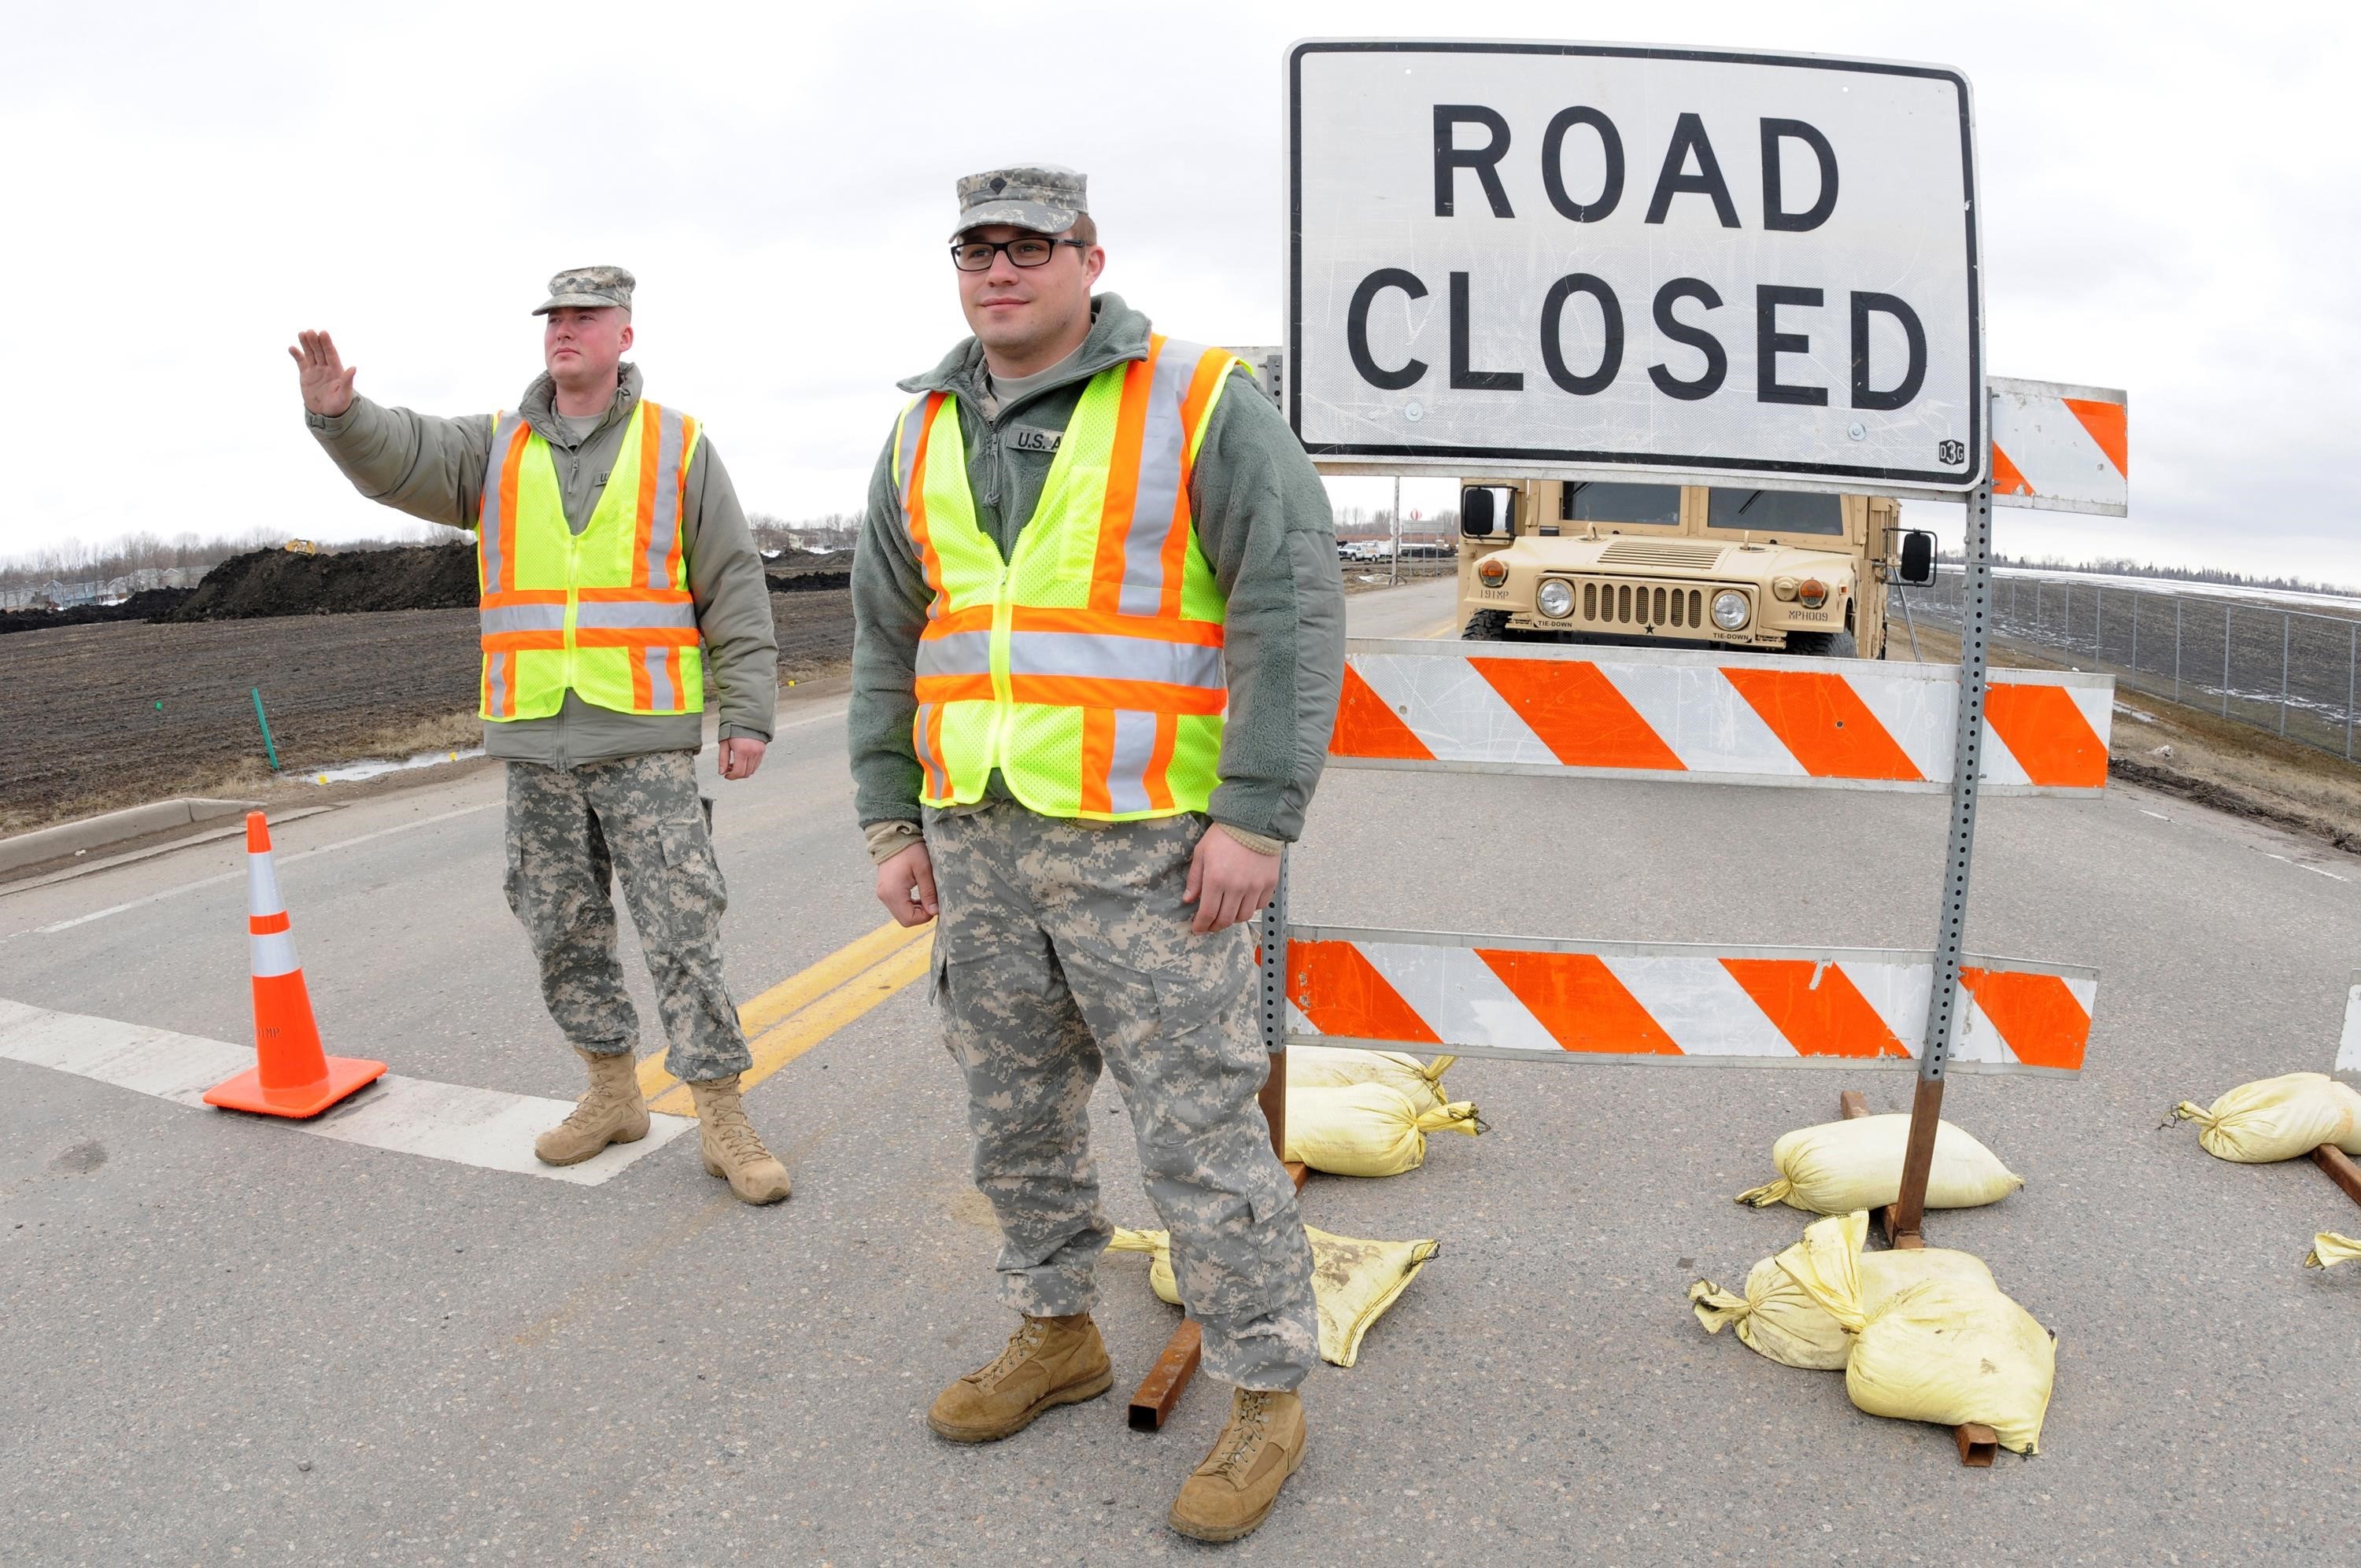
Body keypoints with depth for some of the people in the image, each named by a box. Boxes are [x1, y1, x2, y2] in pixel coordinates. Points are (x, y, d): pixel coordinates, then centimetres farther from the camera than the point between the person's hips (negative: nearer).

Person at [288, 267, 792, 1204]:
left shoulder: (679, 447, 3)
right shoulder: (496, 450, 12)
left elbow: (735, 590, 0)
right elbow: (399, 459, -5)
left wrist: (747, 715, -4)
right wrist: (339, 413, -28)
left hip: (646, 739, -4)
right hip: (534, 744, 4)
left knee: (682, 930, -6)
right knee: (562, 932, 11)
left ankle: (722, 1118, 2)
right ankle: (613, 1093, 27)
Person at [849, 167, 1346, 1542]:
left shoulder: (1201, 401, -5)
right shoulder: (926, 436, 12)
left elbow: (1293, 610, -11)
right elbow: (888, 642, 17)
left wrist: (1256, 816, -17)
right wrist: (891, 821, 11)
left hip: (1144, 839, -6)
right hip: (975, 835, 6)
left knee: (1200, 1127, -1)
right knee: (1017, 1114, 16)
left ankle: (1268, 1395, 17)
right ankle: (1058, 1333, 37)